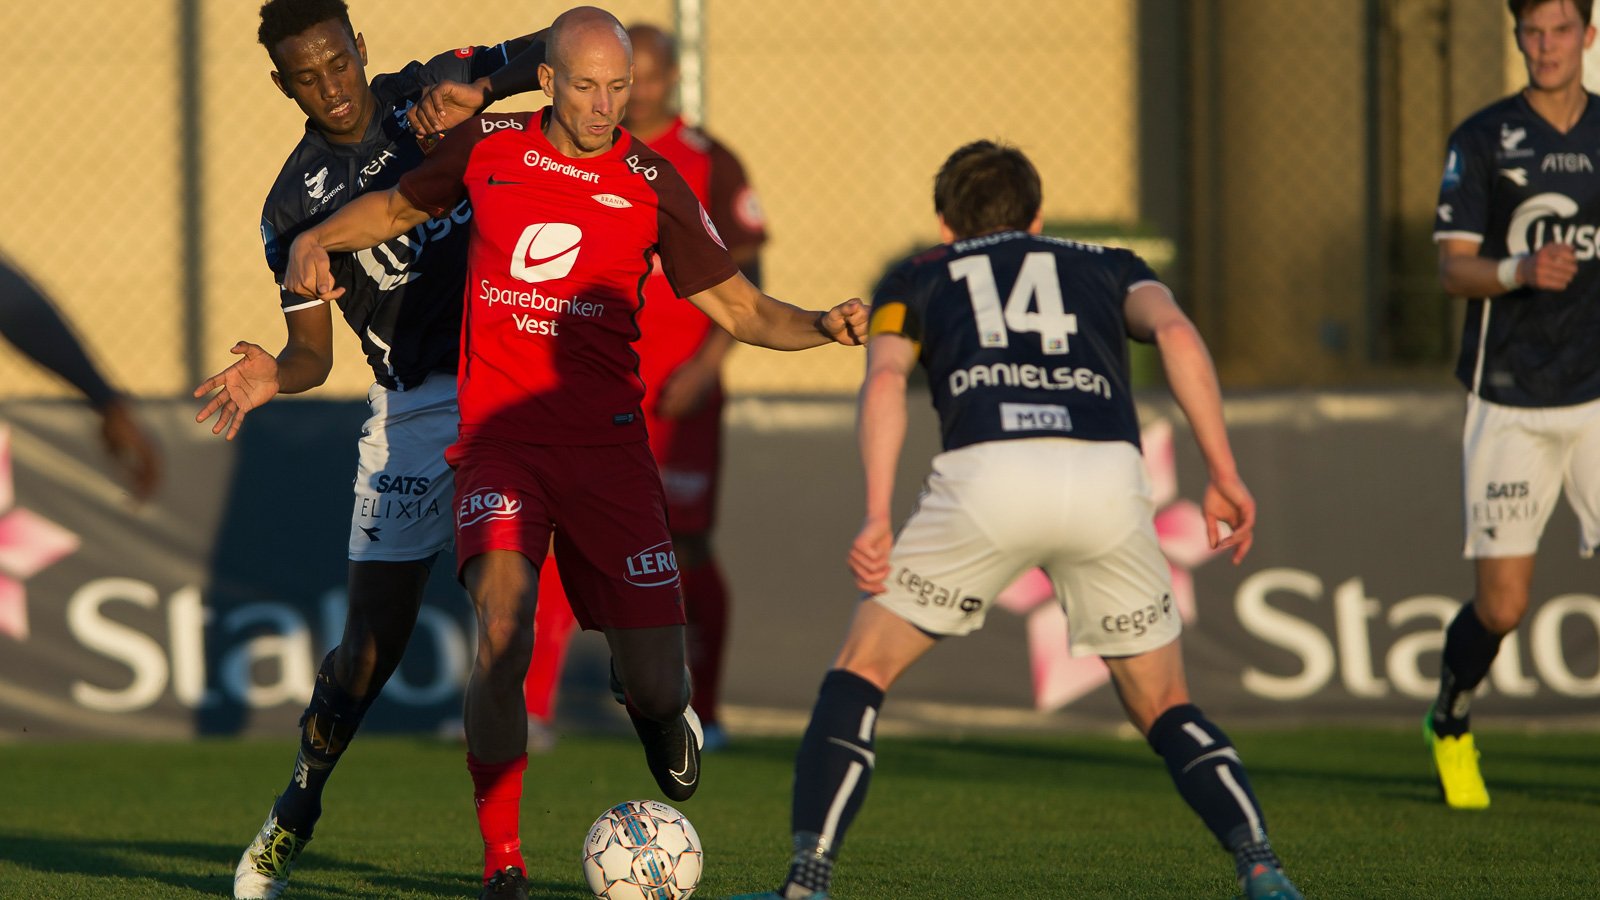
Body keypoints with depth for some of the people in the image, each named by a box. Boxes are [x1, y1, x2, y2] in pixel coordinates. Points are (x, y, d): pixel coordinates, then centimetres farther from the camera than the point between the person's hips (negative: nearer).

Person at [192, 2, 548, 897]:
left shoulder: (428, 92, 1)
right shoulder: (296, 204, -1)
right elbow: (314, 353, 2)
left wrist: (474, 88, -22)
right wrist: (271, 378, -21)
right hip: (415, 411, -1)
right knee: (376, 633, -3)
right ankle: (291, 822, 13)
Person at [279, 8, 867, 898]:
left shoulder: (651, 184, 1)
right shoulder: (487, 147, 3)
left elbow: (740, 308, 5)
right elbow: (399, 205, 22)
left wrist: (824, 325, -13)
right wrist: (315, 240, 4)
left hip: (605, 440, 1)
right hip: (499, 437, 0)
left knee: (657, 692, -4)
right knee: (503, 619, -27)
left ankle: (660, 708, 38)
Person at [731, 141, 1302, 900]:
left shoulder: (915, 280, 30)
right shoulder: (1106, 267, 33)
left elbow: (885, 381, 8)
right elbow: (1175, 330, 10)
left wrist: (877, 516, -2)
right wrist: (1224, 474, 4)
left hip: (986, 473, -2)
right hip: (1109, 472, 2)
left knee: (861, 670, 17)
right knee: (1163, 709, 19)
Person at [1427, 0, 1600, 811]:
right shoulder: (1483, 138, -1)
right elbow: (1452, 267, -5)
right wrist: (1519, 272, -23)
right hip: (1510, 401, -2)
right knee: (1502, 605, -3)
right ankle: (1449, 727, 26)